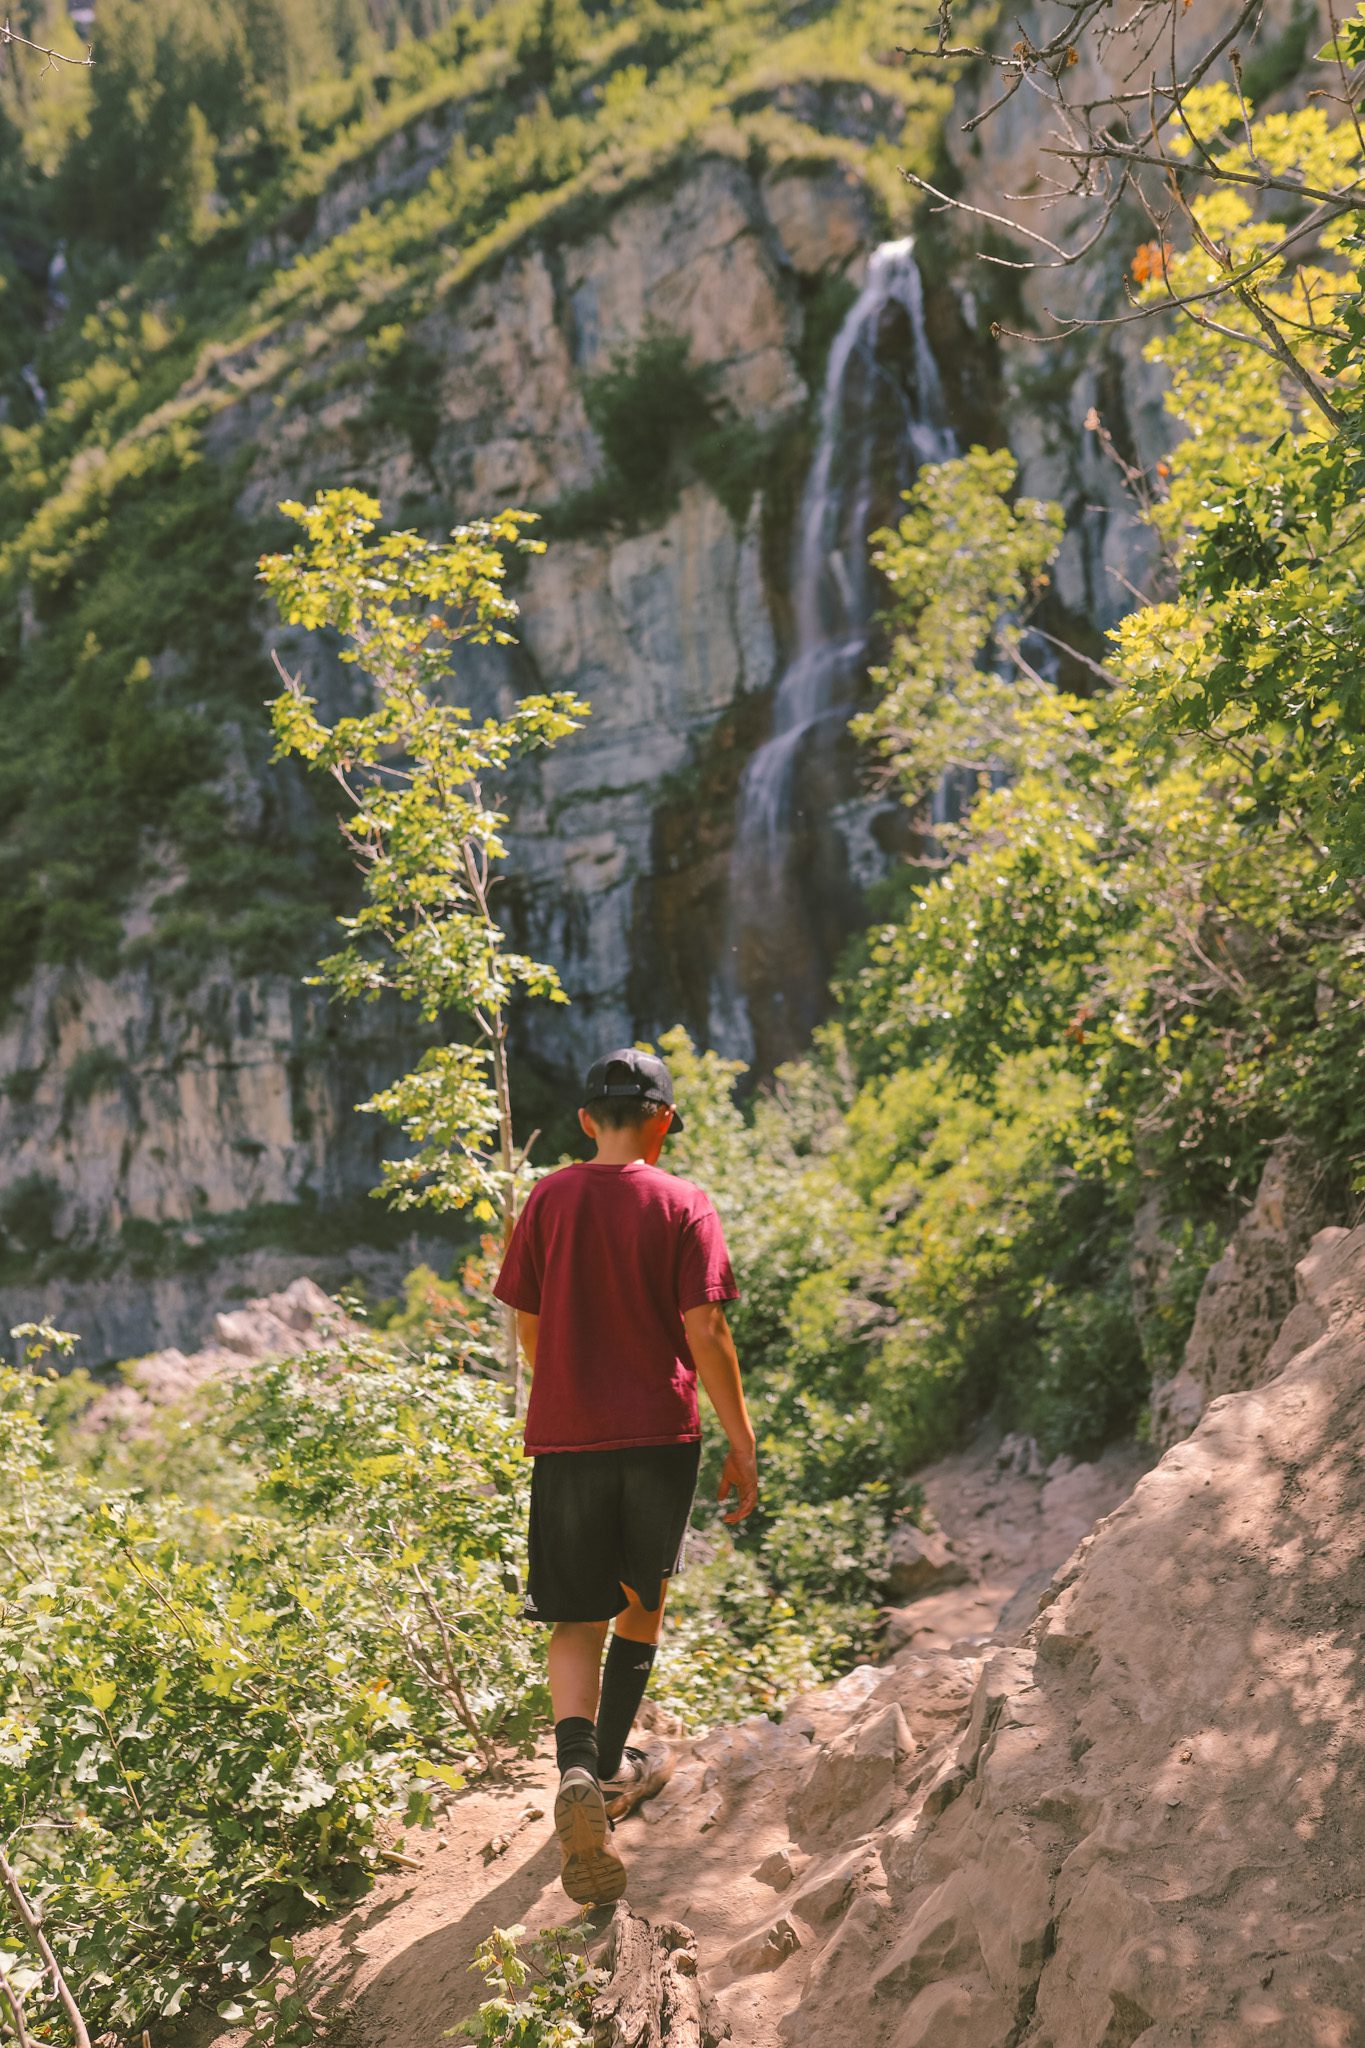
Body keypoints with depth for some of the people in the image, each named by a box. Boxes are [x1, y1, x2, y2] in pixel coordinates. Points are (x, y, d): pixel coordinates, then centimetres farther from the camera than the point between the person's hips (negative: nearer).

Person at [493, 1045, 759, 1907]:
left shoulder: (549, 1199, 1)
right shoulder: (684, 1205, -6)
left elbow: (528, 1325, 7)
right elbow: (704, 1332, -11)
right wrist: (743, 1443, -4)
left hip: (565, 1435, 1)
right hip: (659, 1432, -1)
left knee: (578, 1620, 7)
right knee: (642, 1605, 19)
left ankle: (578, 1775, -15)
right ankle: (614, 1769, 29)